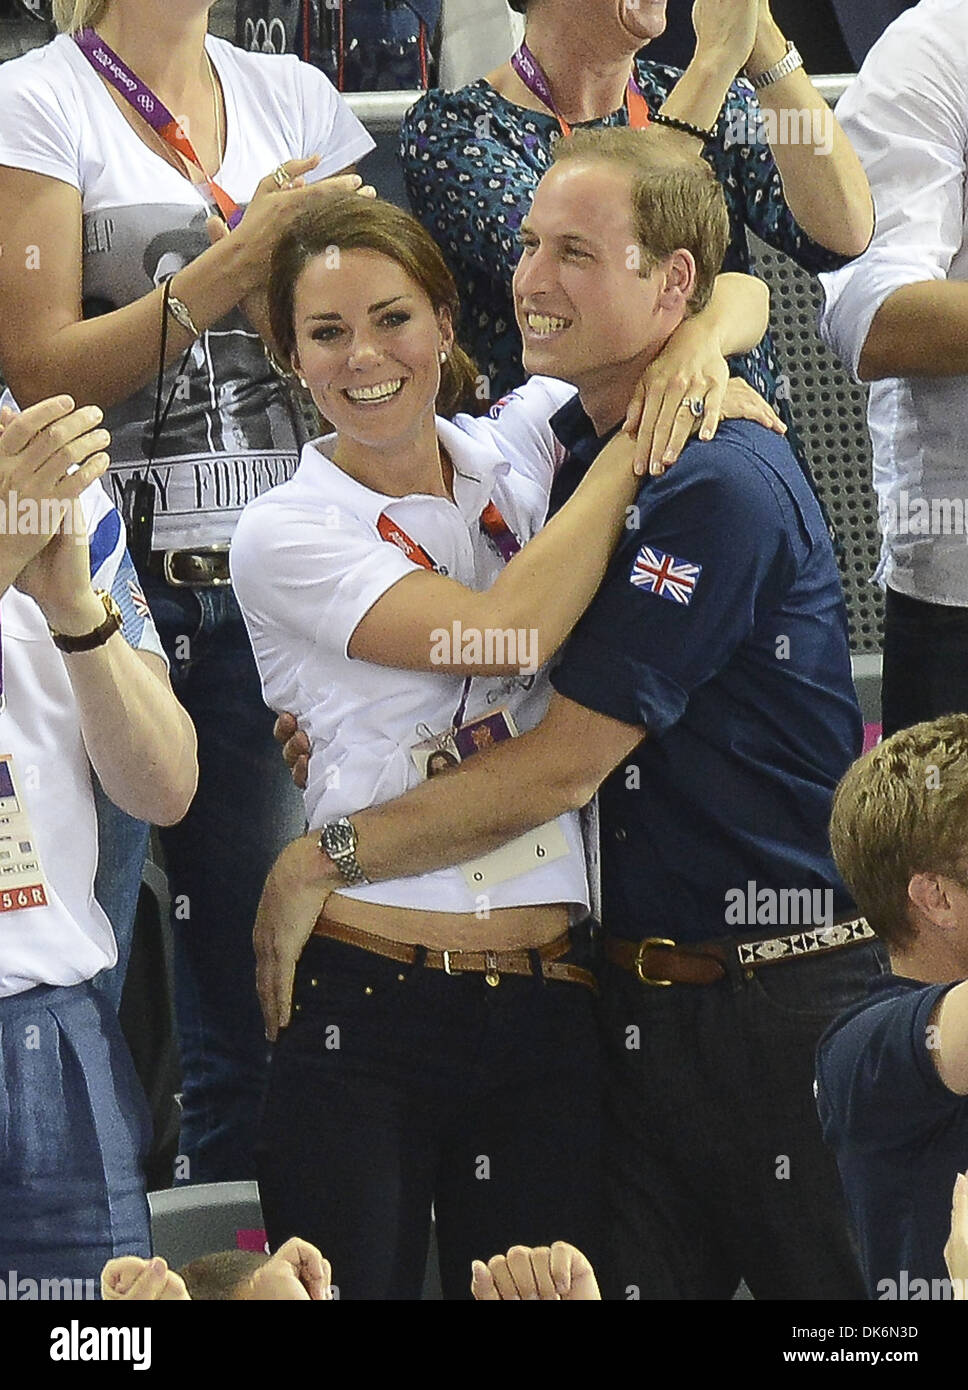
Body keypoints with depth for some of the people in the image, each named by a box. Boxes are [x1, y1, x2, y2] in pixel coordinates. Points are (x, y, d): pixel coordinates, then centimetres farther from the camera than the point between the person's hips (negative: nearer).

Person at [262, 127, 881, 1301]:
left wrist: (319, 861, -12)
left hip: (780, 1003, -8)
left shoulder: (722, 487, -18)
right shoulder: (558, 444, 10)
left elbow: (562, 767, -19)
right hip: (636, 1000, 8)